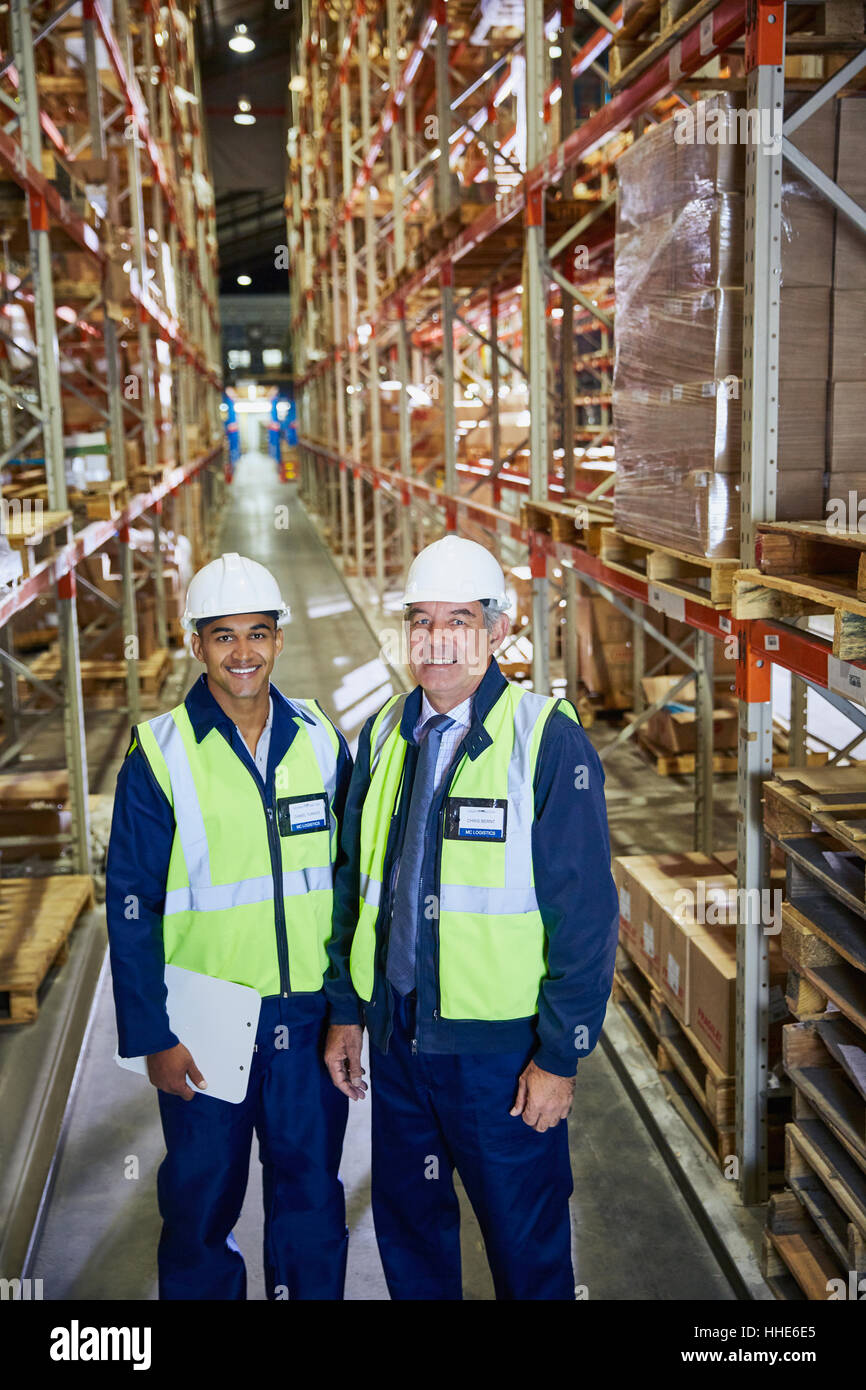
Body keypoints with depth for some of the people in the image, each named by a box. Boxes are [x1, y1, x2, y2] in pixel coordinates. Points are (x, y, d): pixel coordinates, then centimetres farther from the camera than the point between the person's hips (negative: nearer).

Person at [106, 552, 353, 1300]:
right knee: (201, 1202, 11)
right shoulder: (159, 754, -7)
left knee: (311, 1191, 15)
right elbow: (132, 906, -6)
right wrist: (152, 1036, -8)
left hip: (310, 1016, 3)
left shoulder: (320, 740, 2)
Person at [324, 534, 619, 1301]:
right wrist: (345, 1009, 12)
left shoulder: (550, 741, -13)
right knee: (407, 1224, 20)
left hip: (499, 1045, -5)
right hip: (394, 1035, 5)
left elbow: (586, 913, -13)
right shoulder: (382, 734, 5)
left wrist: (560, 1057, -13)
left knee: (525, 1244, 11)